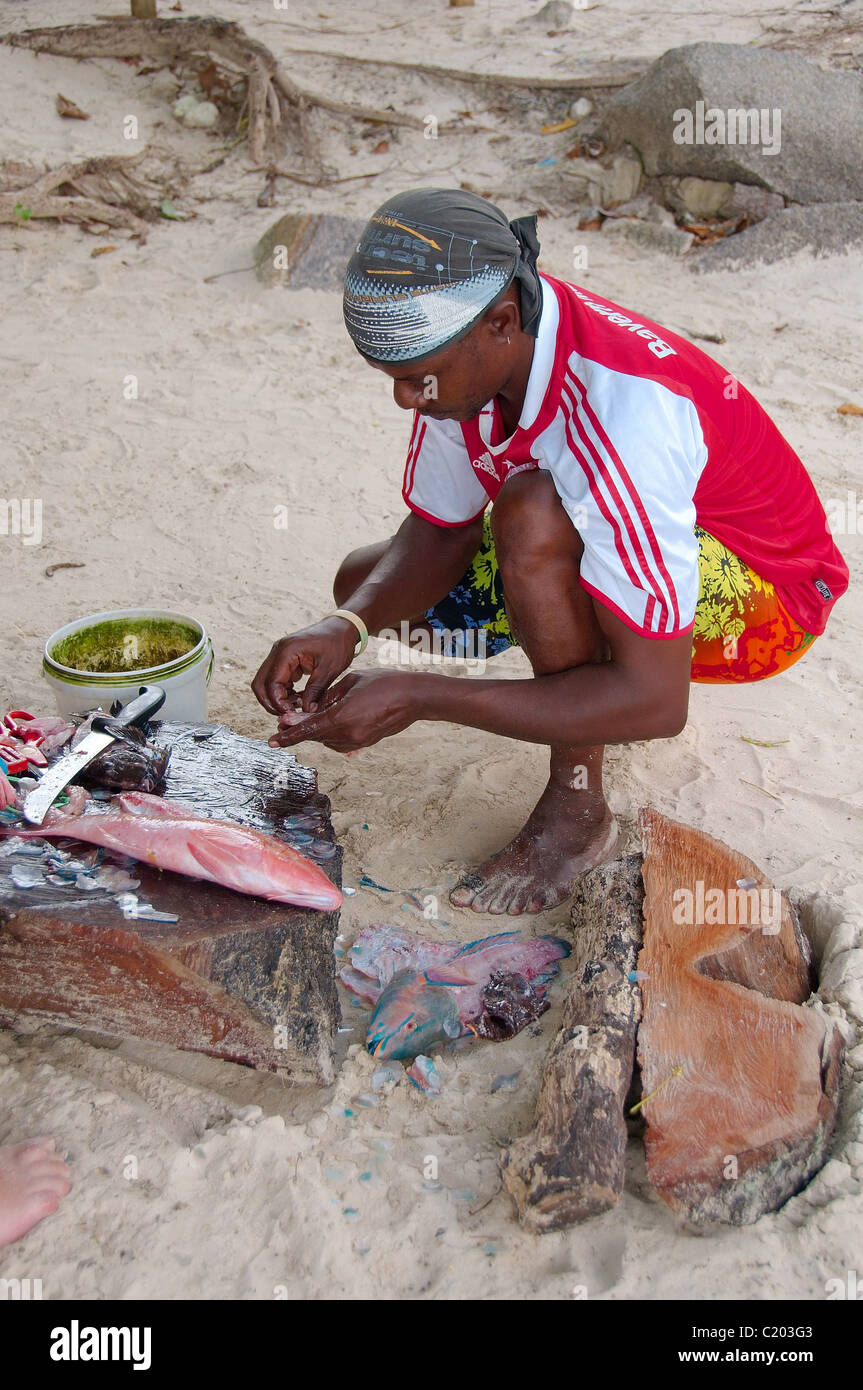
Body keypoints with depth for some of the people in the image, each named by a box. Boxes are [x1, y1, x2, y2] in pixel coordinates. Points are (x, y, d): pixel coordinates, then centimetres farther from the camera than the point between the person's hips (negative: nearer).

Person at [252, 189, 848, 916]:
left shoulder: (618, 406, -38)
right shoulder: (466, 352, -15)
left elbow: (657, 701, -38)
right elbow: (440, 532, -3)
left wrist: (418, 697, -39)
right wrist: (349, 625, -24)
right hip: (601, 555, 7)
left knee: (532, 512, -37)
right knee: (365, 582, -1)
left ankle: (577, 807, -18)